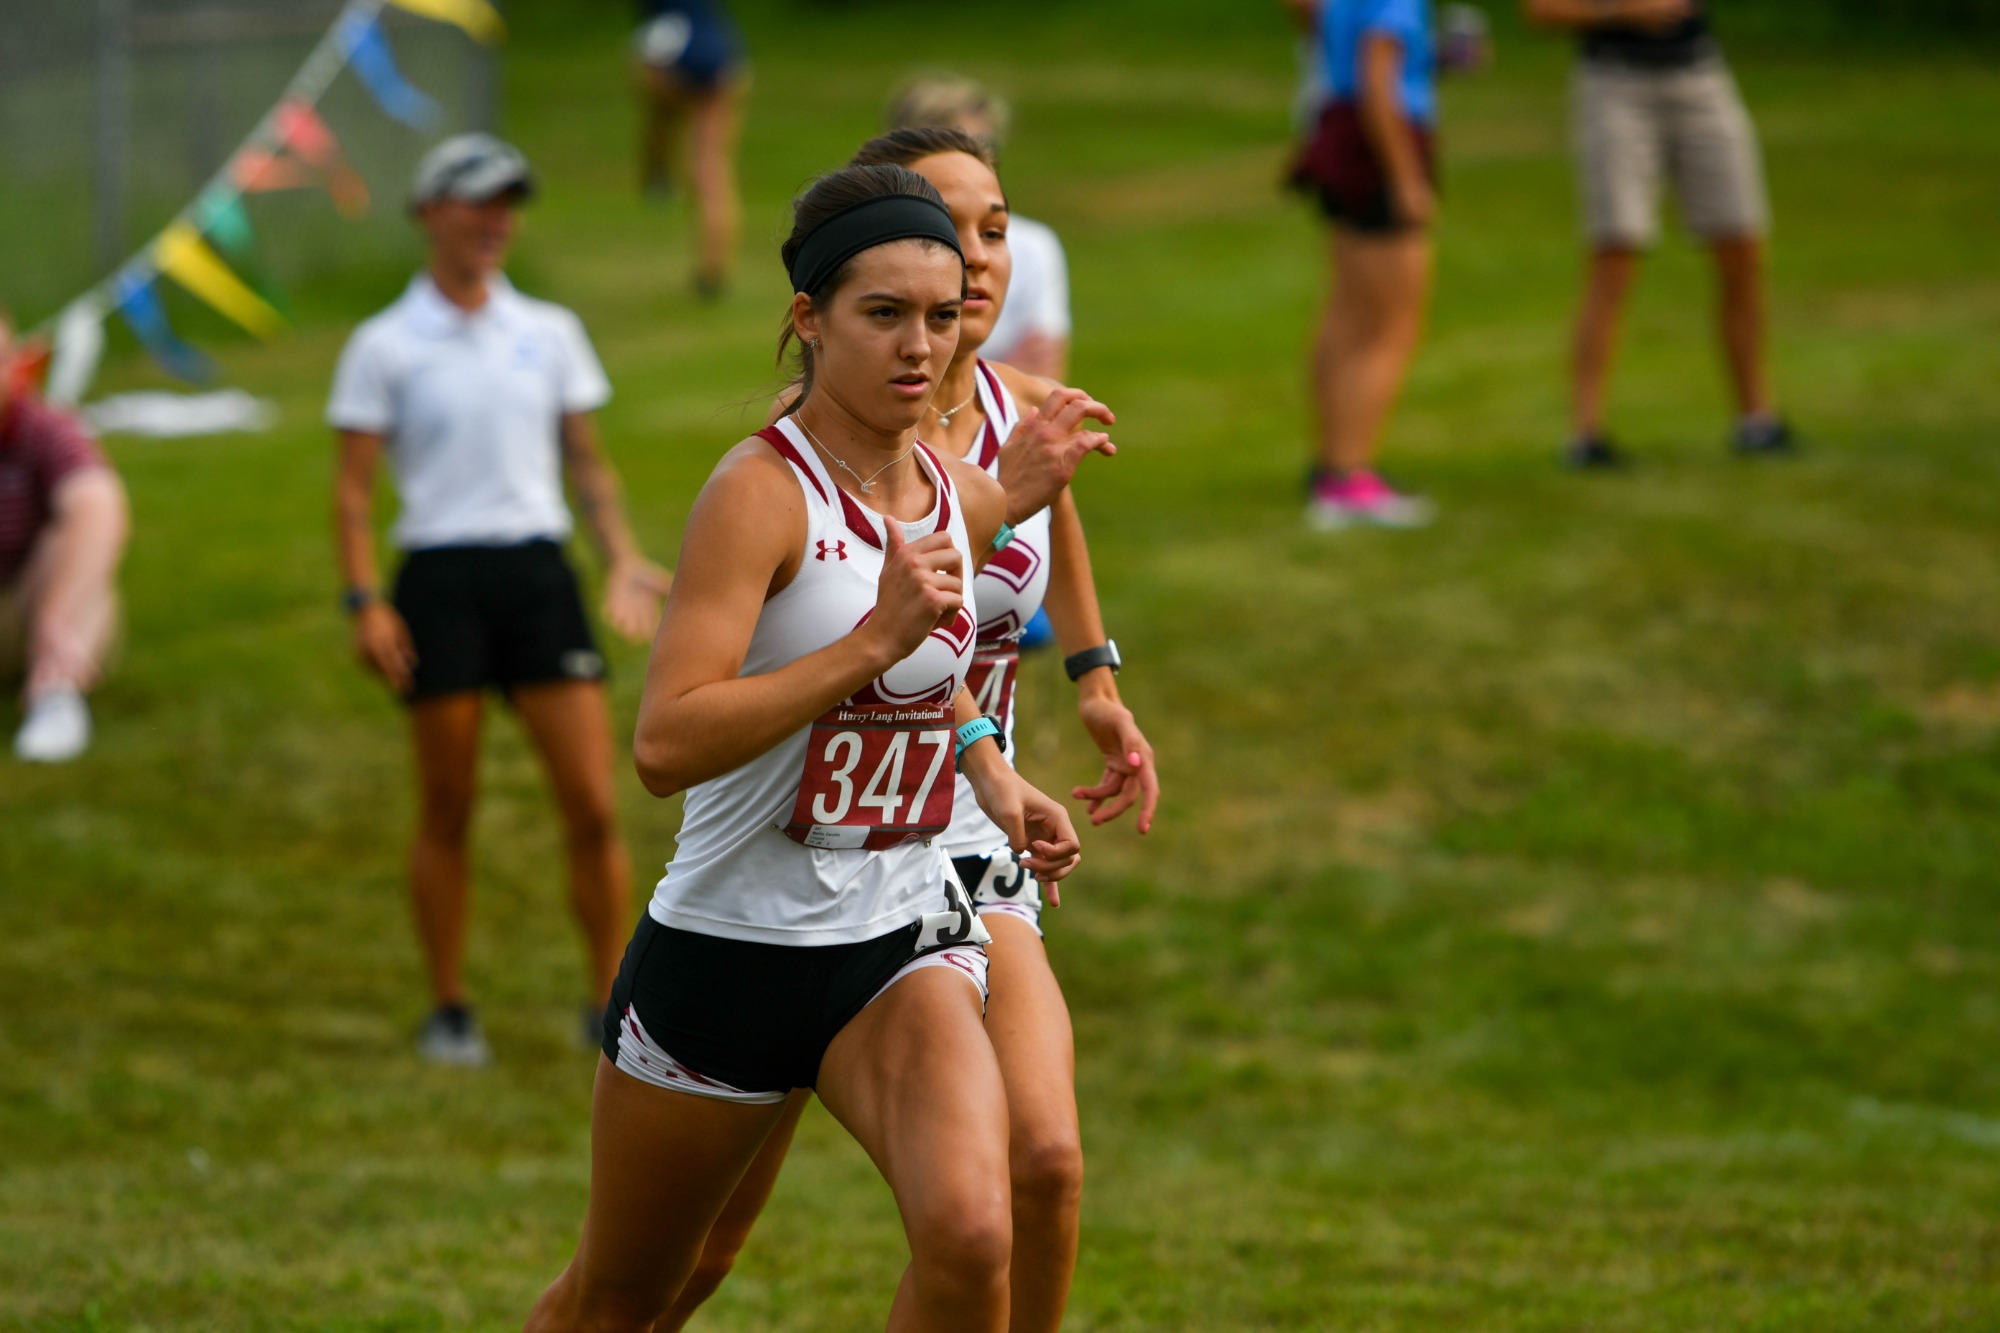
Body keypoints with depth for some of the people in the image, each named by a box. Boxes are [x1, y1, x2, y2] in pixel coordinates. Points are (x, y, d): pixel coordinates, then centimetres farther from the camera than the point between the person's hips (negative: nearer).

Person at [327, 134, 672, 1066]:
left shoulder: (549, 334, 10)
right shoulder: (385, 348, 0)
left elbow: (587, 463, 17)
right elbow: (353, 489, 0)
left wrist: (623, 559, 3)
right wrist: (364, 603, -10)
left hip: (539, 572, 3)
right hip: (440, 581, -3)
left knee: (593, 805, -4)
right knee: (447, 809, 3)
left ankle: (610, 1003, 8)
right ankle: (448, 1012, 15)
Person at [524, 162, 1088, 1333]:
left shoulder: (968, 502, 4)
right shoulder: (761, 490, -17)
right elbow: (666, 745, -28)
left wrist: (985, 762, 12)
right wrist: (876, 641, -29)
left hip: (902, 946, 4)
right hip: (726, 954, -4)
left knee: (970, 1236, -24)